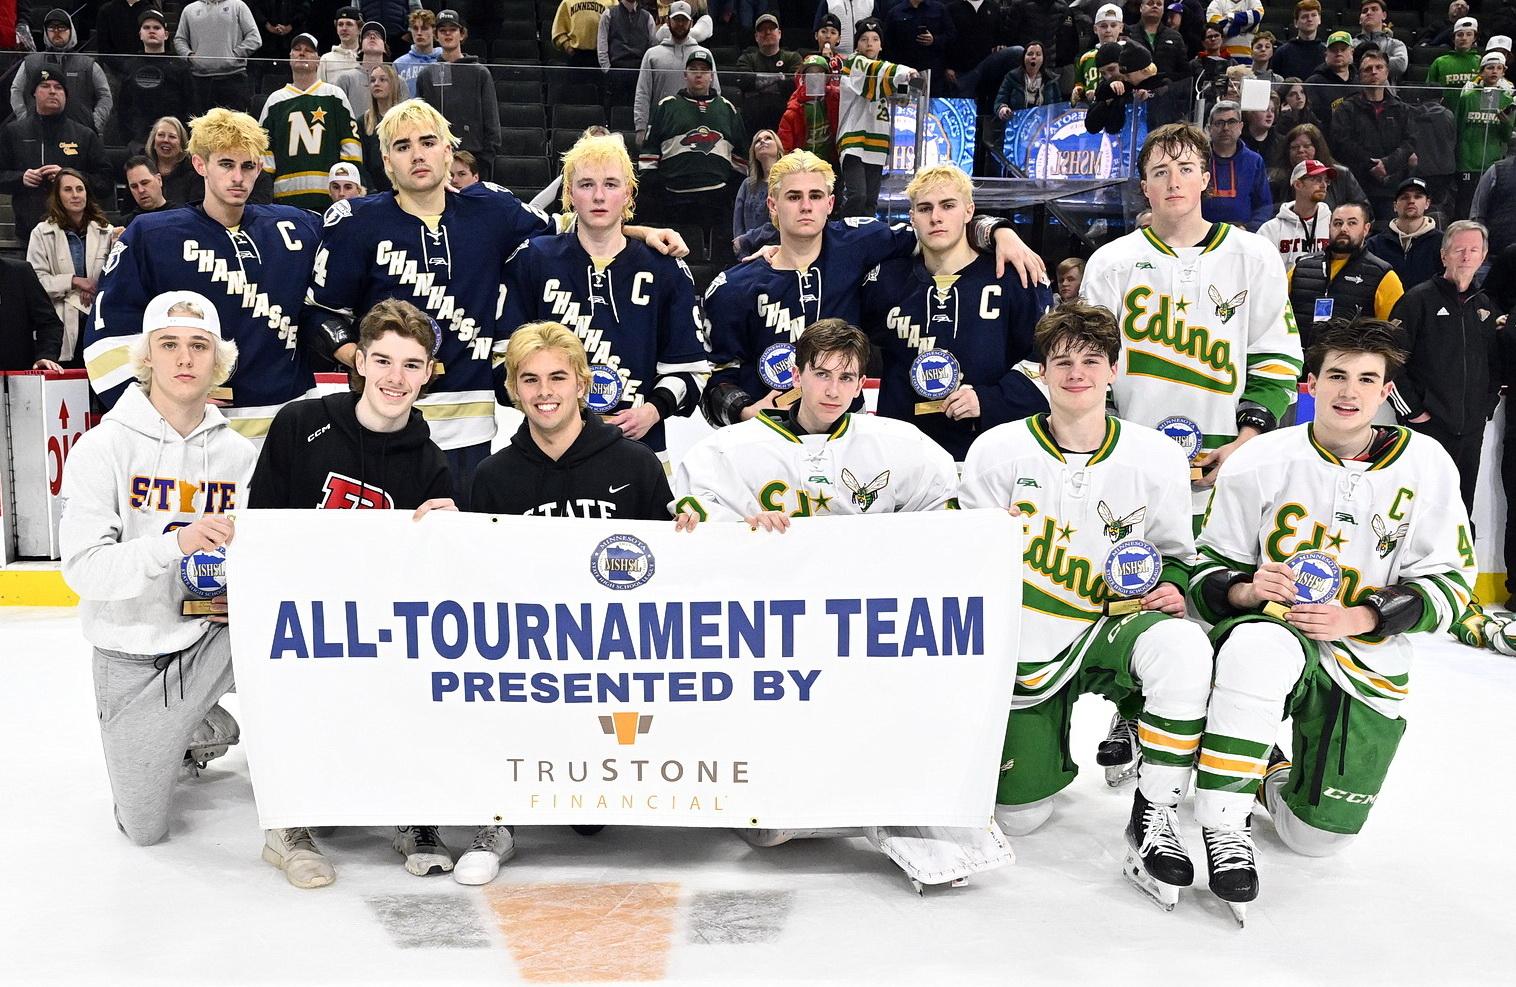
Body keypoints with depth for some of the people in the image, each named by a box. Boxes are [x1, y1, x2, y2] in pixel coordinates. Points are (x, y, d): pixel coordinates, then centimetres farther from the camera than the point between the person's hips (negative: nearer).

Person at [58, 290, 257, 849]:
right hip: (133, 657, -1)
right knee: (144, 830, 6)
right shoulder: (104, 447, -13)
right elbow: (83, 568, -22)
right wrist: (177, 542, -37)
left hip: (212, 637, 2)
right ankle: (204, 729, 38)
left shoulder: (238, 452, -2)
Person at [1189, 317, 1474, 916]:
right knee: (1261, 643, -41)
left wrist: (1356, 618, -18)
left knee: (1317, 837, -2)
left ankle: (1275, 776, 34)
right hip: (1277, 638, -1)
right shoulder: (1257, 464, -6)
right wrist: (1249, 590, -23)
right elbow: (1210, 573, 1)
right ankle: (1223, 820, -24)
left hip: (1368, 667, 2)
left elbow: (1447, 582, -3)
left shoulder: (1425, 466, -4)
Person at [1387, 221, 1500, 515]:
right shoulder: (1419, 299, -3)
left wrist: (1487, 406, 9)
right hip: (1426, 424, -5)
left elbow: (1495, 363, 22)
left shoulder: (1486, 306, 15)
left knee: (1461, 510, 10)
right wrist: (1411, 410, -10)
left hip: (1472, 428, 6)